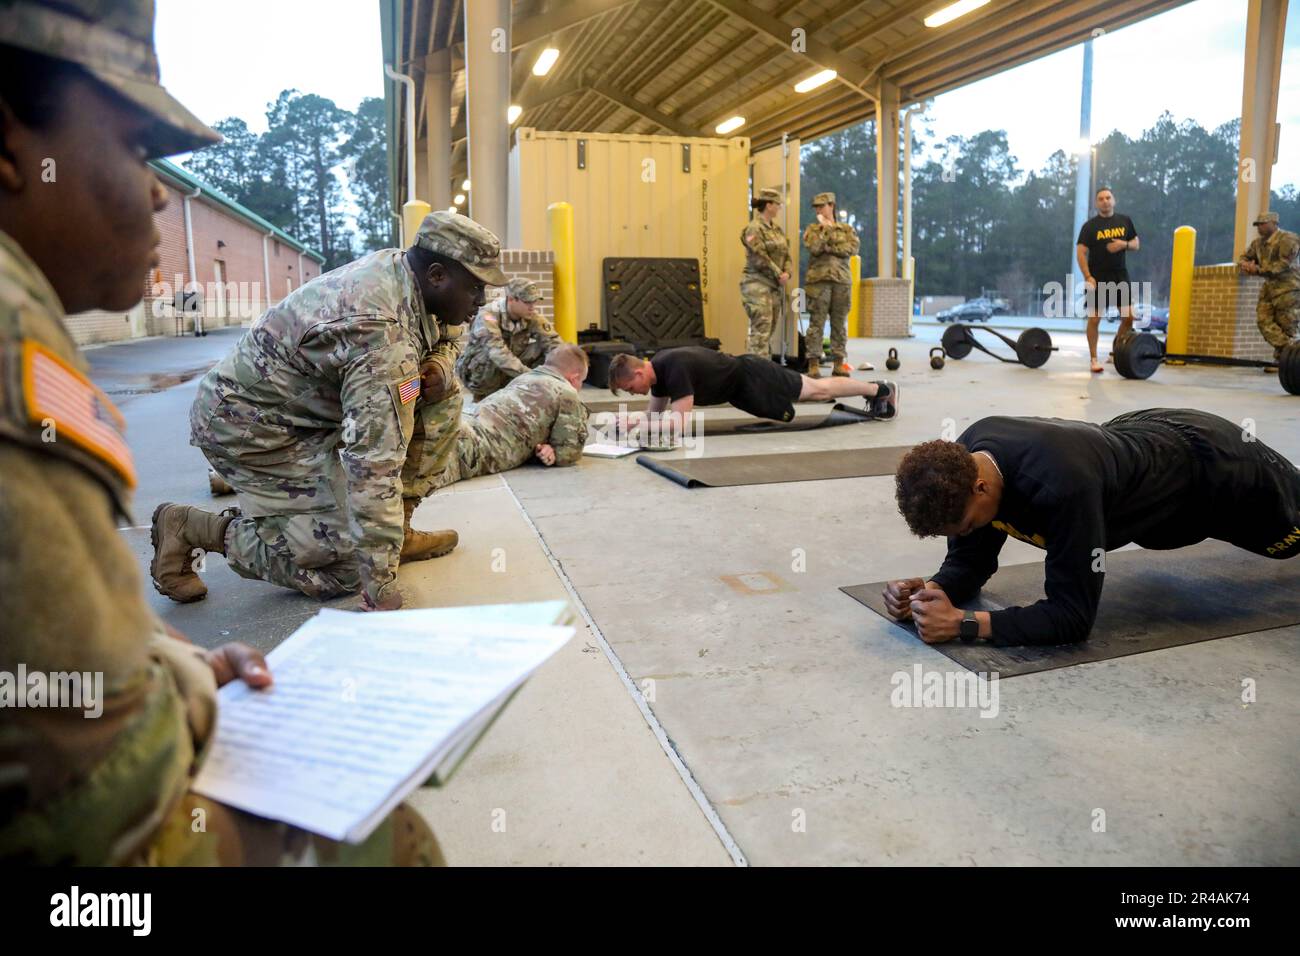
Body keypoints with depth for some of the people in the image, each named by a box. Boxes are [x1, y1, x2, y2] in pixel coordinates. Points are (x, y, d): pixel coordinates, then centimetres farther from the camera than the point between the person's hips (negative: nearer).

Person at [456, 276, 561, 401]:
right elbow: (499, 354, -40)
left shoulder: (532, 317, -10)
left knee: (543, 348, -12)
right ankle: (483, 395, -10)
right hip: (476, 373, -5)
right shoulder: (488, 316, -27)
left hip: (507, 376, 5)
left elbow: (554, 343, -14)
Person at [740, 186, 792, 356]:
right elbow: (760, 258, -17)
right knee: (761, 329, -12)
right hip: (758, 283, -8)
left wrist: (787, 273, -5)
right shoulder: (754, 229, -9)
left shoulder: (777, 229, 16)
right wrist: (779, 275, -13)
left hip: (775, 285, 8)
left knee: (769, 330, 8)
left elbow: (786, 254, 14)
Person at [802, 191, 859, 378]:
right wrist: (825, 228, -9)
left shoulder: (847, 229, 13)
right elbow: (813, 248, -10)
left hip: (842, 280, 2)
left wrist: (828, 248, -10)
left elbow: (852, 248, -6)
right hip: (818, 280, -2)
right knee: (816, 323, -5)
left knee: (840, 324, 4)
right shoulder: (812, 228, 9)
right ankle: (813, 364, -3)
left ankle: (838, 363, 10)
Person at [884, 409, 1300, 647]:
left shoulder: (1062, 483, -50)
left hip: (1206, 463, -6)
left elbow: (1073, 614, -45)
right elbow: (971, 562, -17)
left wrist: (964, 623, -53)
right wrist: (930, 591, -38)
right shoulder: (964, 459, -28)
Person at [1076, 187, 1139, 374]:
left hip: (1120, 275, 4)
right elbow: (1080, 252, -8)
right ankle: (1094, 359, 3)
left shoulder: (1125, 221, 9)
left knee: (1129, 317, -2)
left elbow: (1136, 244, 14)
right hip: (1098, 278, -4)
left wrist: (1124, 244, -10)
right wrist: (1088, 277, -18)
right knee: (1094, 319, -4)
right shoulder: (1090, 225, -3)